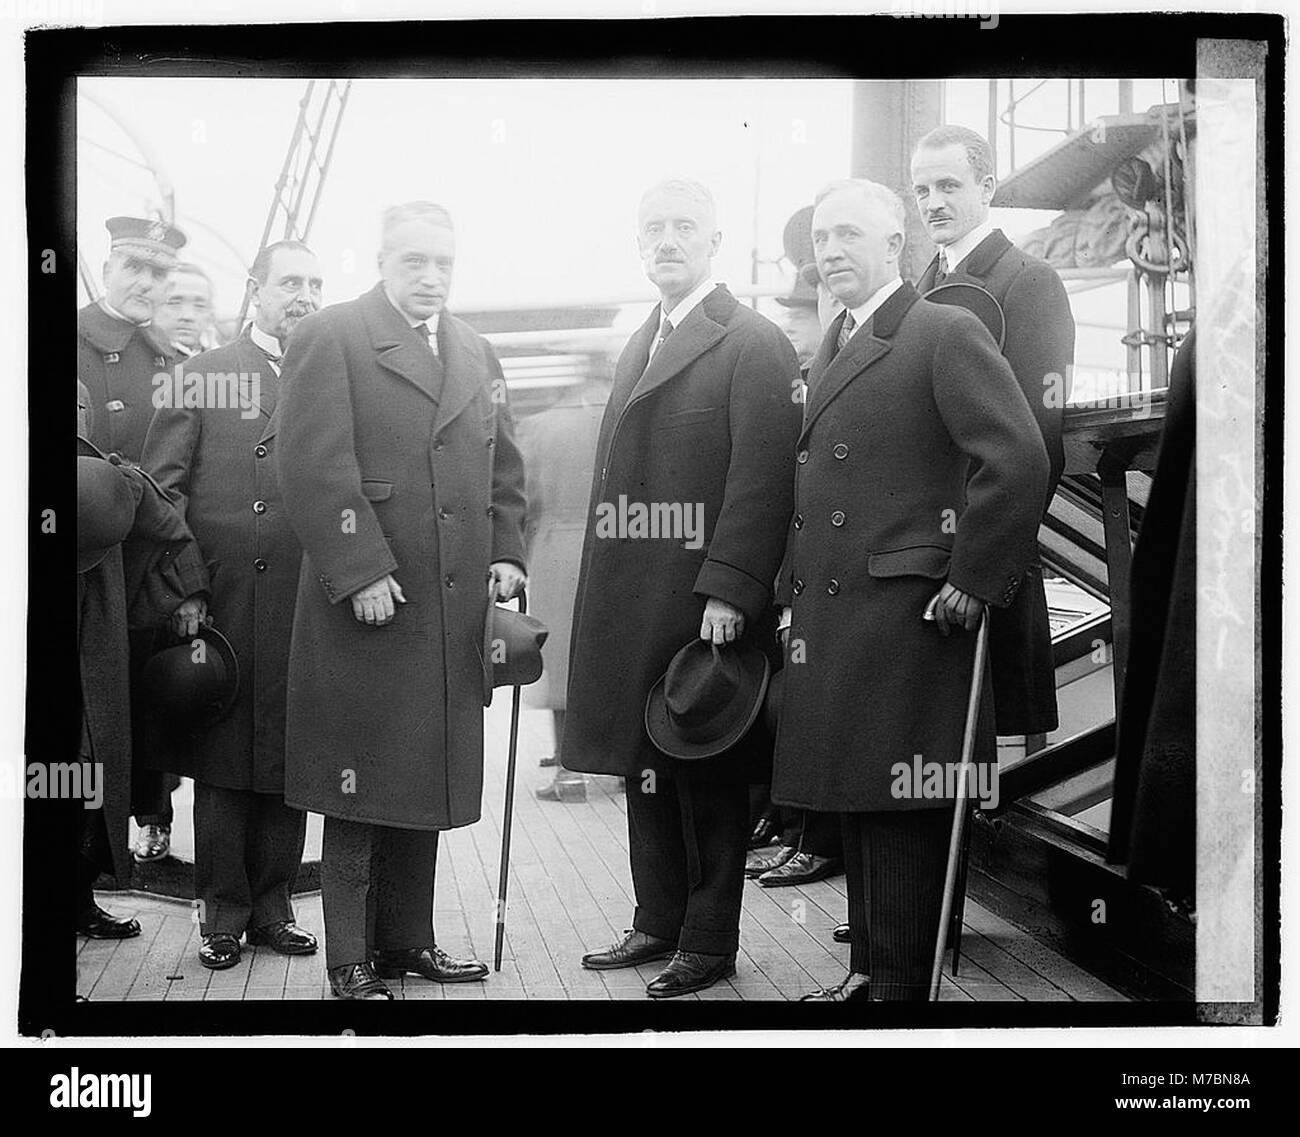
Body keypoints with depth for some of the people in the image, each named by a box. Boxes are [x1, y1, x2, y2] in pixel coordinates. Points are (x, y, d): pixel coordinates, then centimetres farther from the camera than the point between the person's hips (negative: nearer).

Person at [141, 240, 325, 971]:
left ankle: (273, 906, 18)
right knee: (222, 764, 3)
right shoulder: (204, 376, 6)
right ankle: (224, 915, 13)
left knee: (289, 764, 7)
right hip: (223, 603, -2)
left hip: (305, 608, 2)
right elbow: (162, 488, 1)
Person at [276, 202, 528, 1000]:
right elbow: (315, 466, -12)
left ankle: (407, 939, 23)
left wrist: (506, 554, 6)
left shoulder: (476, 353, 18)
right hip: (367, 605, -6)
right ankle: (351, 961, 10)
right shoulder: (330, 338, -3)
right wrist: (360, 572, -17)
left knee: (428, 779, 11)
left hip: (454, 610, 6)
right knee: (362, 785, 0)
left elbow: (503, 469, 20)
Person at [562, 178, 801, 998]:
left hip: (706, 601, -8)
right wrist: (605, 587, 11)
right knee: (646, 765, 14)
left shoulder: (753, 344, -7)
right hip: (632, 602, 8)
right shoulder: (640, 346, 18)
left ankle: (710, 943, 12)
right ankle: (658, 923, 25)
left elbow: (762, 480, -15)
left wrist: (727, 592, -22)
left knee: (709, 773, 2)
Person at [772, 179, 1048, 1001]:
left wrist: (971, 585, -16)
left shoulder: (947, 334, -8)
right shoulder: (832, 350, 19)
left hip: (907, 617, -8)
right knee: (856, 808, 14)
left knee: (904, 811, -3)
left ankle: (905, 986, 6)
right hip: (830, 618, 8)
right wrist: (795, 592, 14)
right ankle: (869, 971, 25)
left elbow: (1019, 461, -17)